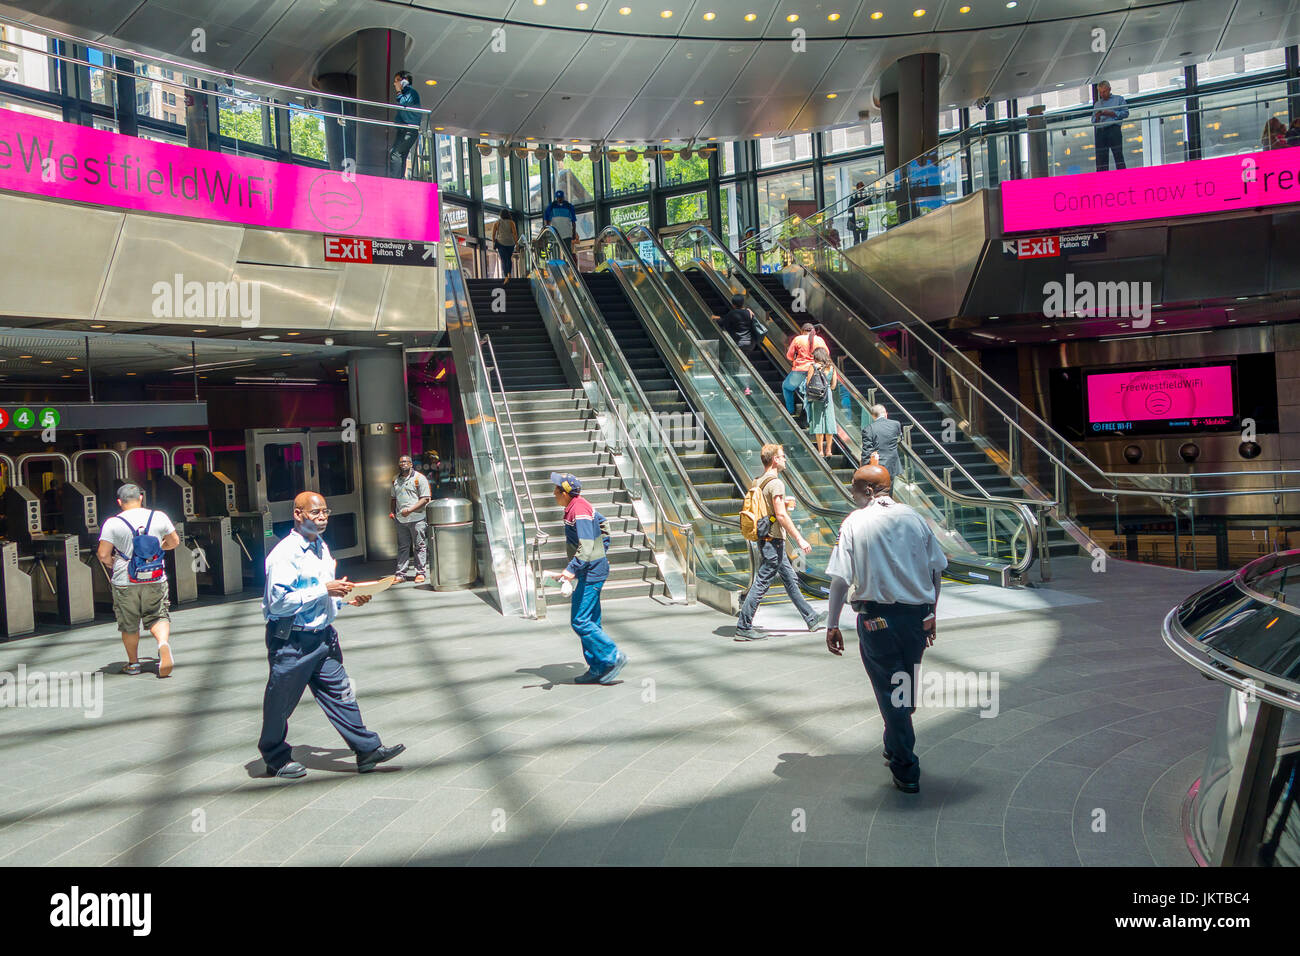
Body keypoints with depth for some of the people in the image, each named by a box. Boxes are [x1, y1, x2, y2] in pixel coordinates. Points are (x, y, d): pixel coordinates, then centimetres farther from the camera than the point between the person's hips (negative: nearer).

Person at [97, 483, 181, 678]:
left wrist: (111, 563, 11)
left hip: (125, 583, -1)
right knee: (158, 617, 10)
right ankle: (163, 642, -20)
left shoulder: (112, 524, -8)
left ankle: (133, 663, 27)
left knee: (129, 625, 13)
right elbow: (174, 542, 10)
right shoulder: (159, 517, -2)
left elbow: (102, 554, -11)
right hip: (155, 581, 1)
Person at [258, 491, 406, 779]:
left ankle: (367, 750, 9)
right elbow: (278, 602, -23)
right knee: (280, 703, 9)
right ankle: (276, 760, 27)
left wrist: (346, 598, 5)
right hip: (291, 640, -7)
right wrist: (324, 590, -23)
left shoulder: (322, 547, 12)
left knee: (340, 694, 7)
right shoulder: (285, 554, -16)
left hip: (323, 635, 8)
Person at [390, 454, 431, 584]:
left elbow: (425, 498, -9)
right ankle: (400, 573, 11)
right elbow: (393, 498, 27)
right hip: (401, 520, 5)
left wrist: (410, 510, -17)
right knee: (402, 547, 7)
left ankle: (420, 573, 5)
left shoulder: (419, 478, -3)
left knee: (419, 547, 0)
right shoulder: (396, 480, 16)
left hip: (417, 518, -5)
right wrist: (391, 511, 10)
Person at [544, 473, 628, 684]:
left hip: (590, 573, -10)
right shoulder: (579, 505, 11)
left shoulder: (579, 512, -20)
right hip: (593, 570, 10)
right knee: (590, 622, 13)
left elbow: (586, 547, -28)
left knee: (580, 621, -8)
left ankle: (613, 657, -2)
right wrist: (602, 553, 26)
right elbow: (604, 525, 25)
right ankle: (597, 669, 18)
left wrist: (569, 572, -34)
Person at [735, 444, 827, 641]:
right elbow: (781, 516, -22)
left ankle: (811, 618, 26)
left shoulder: (759, 481, 12)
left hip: (767, 538, 10)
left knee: (791, 579, 16)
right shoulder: (775, 483, -17)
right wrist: (799, 539, -19)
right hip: (773, 540, -10)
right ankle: (743, 627, 0)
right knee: (761, 583, -5)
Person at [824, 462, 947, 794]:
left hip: (878, 617, -4)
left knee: (890, 691, 6)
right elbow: (936, 571, 7)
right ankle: (896, 748, 41)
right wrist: (930, 614, 18)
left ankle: (907, 771, 11)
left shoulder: (855, 522, -6)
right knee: (907, 686, 22)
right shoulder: (914, 518, 5)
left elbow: (841, 579, -12)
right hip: (916, 614, 4)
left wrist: (833, 624, -6)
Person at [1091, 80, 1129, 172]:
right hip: (1099, 131, 3)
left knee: (1118, 155, -10)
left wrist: (1111, 113, -6)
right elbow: (1093, 121, 20)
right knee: (1101, 158, -4)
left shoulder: (1118, 99, 15)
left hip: (1113, 129, -3)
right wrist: (1097, 117, -2)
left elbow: (1125, 113, 4)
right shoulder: (1097, 104, 25)